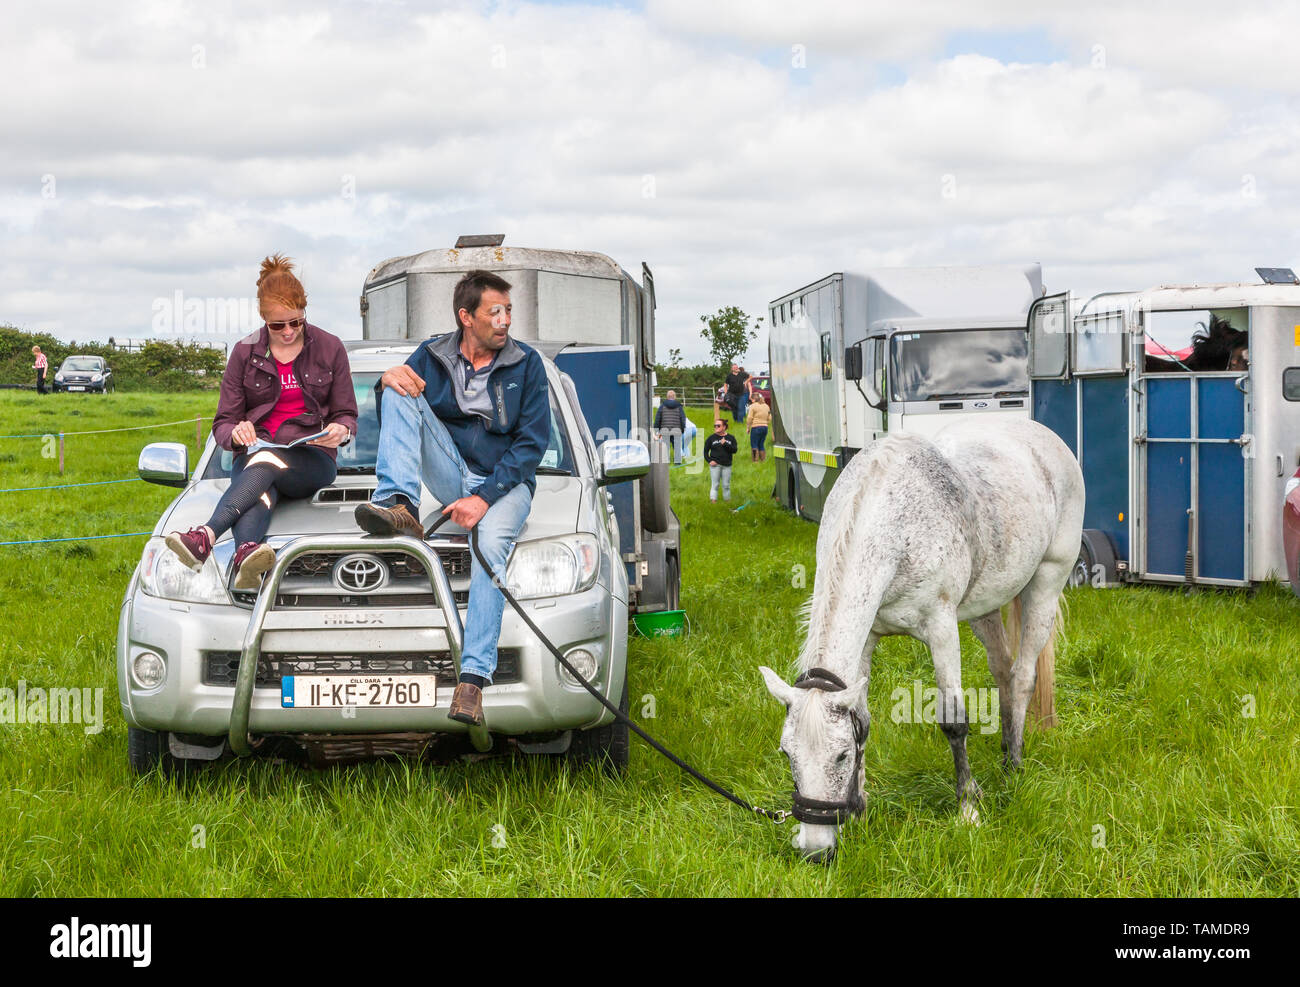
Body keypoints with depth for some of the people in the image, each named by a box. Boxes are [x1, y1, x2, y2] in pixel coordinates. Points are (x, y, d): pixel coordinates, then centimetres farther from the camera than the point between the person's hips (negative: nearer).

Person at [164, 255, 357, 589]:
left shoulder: (329, 348, 10)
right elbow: (222, 424, 9)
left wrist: (341, 431, -14)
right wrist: (236, 432, -18)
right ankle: (247, 554, -72)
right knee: (260, 492, -38)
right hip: (253, 456, 1)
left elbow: (346, 414, 13)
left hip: (310, 460, -1)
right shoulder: (245, 352, 10)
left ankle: (206, 536, -62)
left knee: (265, 460, -38)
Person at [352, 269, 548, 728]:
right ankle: (400, 507, -32)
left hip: (505, 482, -3)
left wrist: (485, 498, -18)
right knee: (402, 392, -14)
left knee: (492, 541, -37)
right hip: (451, 475, 3)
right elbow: (395, 415, 9)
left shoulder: (526, 364, 1)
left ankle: (473, 678, -46)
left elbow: (532, 444, -5)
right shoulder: (433, 355, 7)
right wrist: (389, 382, -17)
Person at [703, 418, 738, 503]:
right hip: (715, 465, -1)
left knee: (726, 485, 7)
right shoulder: (711, 438, 4)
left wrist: (725, 444, -18)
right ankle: (713, 499, 2)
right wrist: (709, 461, -6)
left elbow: (734, 450, -7)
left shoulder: (731, 438, 5)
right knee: (714, 484, -1)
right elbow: (705, 451, 6)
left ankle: (727, 499, 18)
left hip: (727, 465, 1)